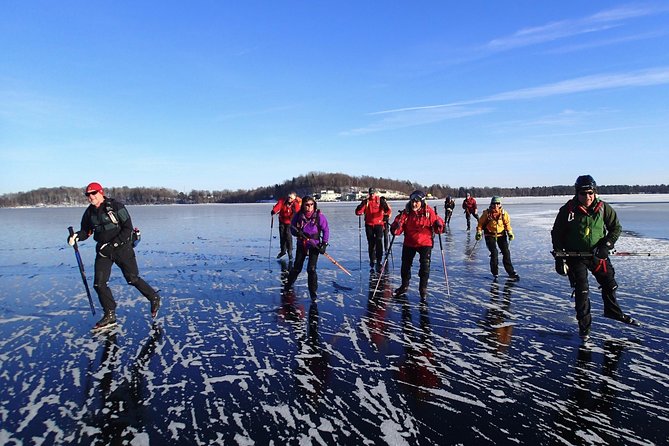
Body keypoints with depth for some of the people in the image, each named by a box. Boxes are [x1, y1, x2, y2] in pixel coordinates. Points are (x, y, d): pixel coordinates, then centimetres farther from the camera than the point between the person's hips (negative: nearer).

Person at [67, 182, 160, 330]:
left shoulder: (116, 206, -13)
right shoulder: (89, 212, 5)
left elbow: (128, 229, -15)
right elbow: (86, 231, 11)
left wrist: (112, 245, -21)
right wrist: (76, 236, -13)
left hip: (122, 248, -5)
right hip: (103, 251, 6)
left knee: (132, 279, 1)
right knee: (99, 283, -2)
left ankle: (154, 298, 24)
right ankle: (110, 316, 10)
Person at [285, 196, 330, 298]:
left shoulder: (319, 216, -13)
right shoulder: (298, 215, -8)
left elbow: (326, 230, -5)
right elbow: (292, 228, 2)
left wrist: (324, 244, -11)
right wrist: (297, 232, -22)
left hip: (314, 245, -2)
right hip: (301, 244, 2)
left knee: (311, 269, -9)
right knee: (297, 267, 10)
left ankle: (313, 291, 7)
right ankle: (288, 284, 36)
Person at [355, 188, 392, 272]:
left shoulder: (381, 200, 0)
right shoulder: (366, 202, 4)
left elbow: (388, 211, -9)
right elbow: (358, 212, -5)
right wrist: (364, 203, -17)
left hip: (378, 224, -2)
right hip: (369, 225, 2)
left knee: (379, 242, -12)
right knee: (371, 243, 9)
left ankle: (378, 262, -8)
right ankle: (372, 259, 27)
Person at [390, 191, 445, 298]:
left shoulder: (429, 212, -12)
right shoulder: (406, 213, -9)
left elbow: (437, 229, -6)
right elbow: (398, 229, -8)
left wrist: (439, 225, -28)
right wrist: (395, 227, -31)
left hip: (425, 243, -2)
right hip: (409, 243, 2)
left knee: (425, 265, -9)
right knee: (405, 264, 11)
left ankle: (423, 287, 12)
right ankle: (404, 286, 33)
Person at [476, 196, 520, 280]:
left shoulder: (504, 213, -6)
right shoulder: (487, 213, -13)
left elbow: (507, 223, 7)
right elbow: (480, 223, -2)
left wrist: (510, 232, -2)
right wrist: (479, 232, -10)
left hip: (501, 235, 3)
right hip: (490, 235, -3)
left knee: (506, 253, 2)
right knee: (494, 253, -14)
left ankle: (511, 272, 15)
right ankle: (495, 273, 3)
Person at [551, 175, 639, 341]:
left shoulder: (603, 208, -7)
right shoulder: (568, 210, -14)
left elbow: (616, 227, 4)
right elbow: (556, 234, -7)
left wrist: (606, 245, -12)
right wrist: (559, 257, -10)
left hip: (598, 254, 3)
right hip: (575, 256, -3)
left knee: (610, 284, 16)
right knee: (581, 291, -4)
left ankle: (613, 311, 44)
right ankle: (584, 324, 13)